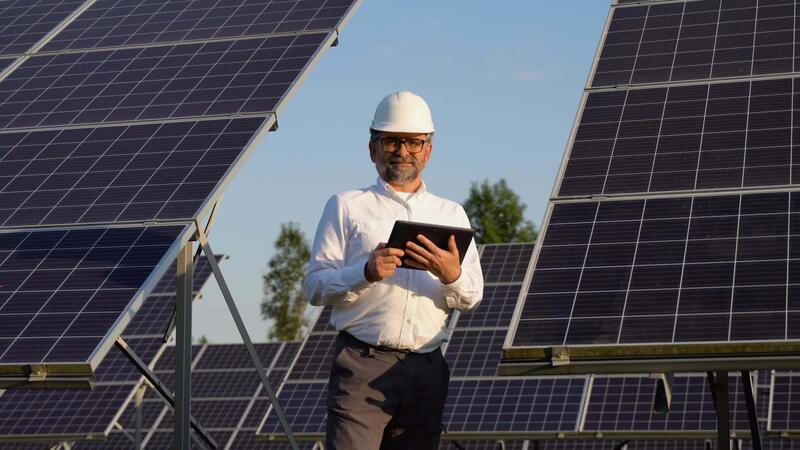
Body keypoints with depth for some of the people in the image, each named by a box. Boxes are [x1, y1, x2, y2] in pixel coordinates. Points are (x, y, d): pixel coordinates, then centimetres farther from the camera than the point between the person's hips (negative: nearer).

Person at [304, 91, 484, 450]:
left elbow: (472, 298, 12)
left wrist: (451, 276, -11)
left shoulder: (451, 214, 19)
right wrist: (365, 273, -17)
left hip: (427, 369, 4)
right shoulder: (346, 207, 10)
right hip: (363, 363, -3)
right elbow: (314, 286, 2)